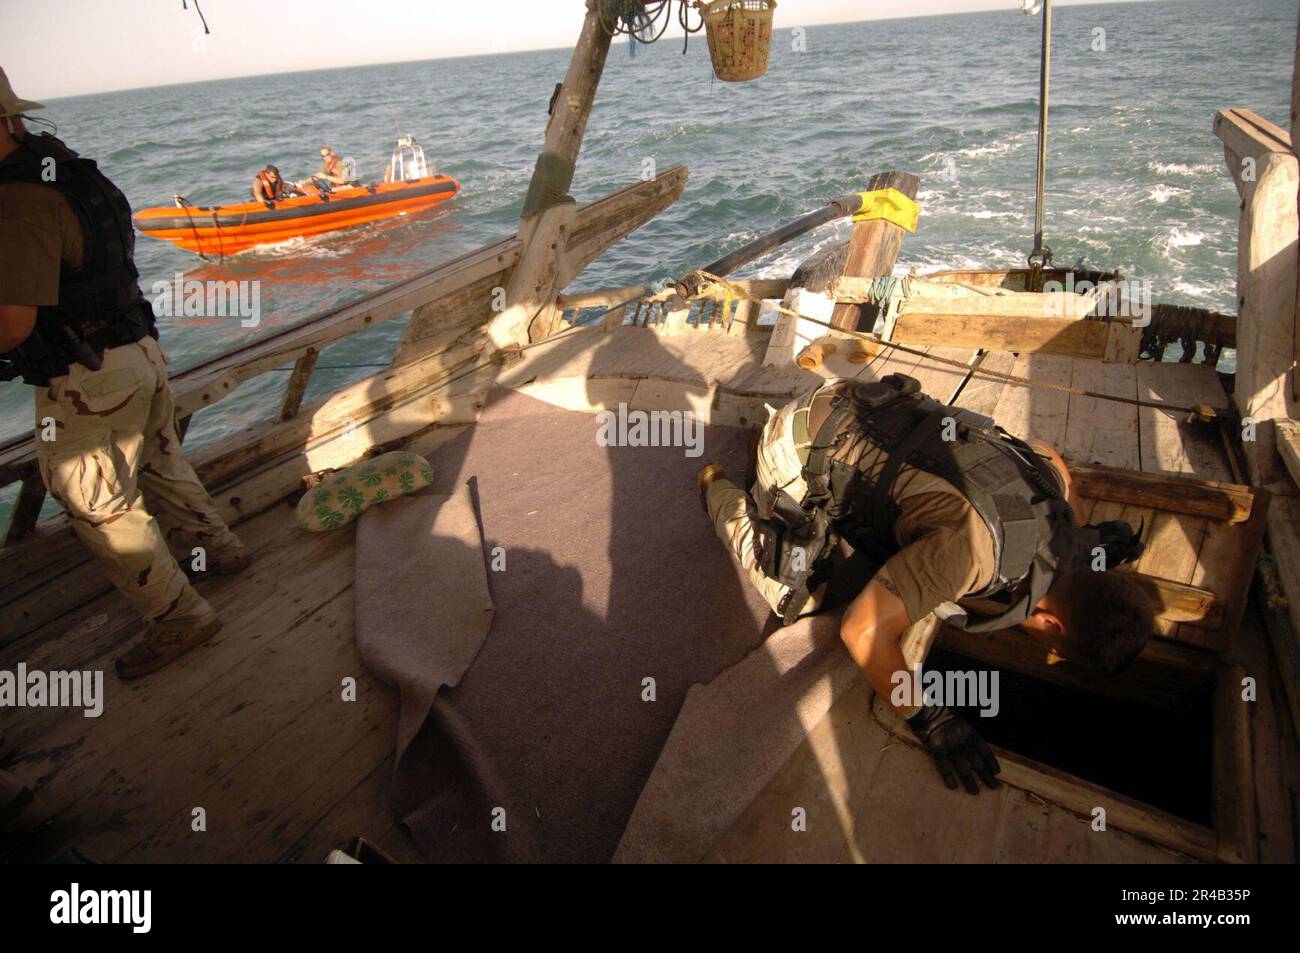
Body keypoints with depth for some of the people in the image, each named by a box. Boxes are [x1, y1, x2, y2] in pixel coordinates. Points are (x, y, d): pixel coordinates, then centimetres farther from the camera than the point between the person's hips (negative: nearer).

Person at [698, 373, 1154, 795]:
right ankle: (719, 492, 21)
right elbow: (863, 630, -32)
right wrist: (932, 722, -21)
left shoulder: (1052, 481, -8)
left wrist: (1084, 537, 18)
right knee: (797, 598, 3)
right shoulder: (981, 549, -33)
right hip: (800, 451, -7)